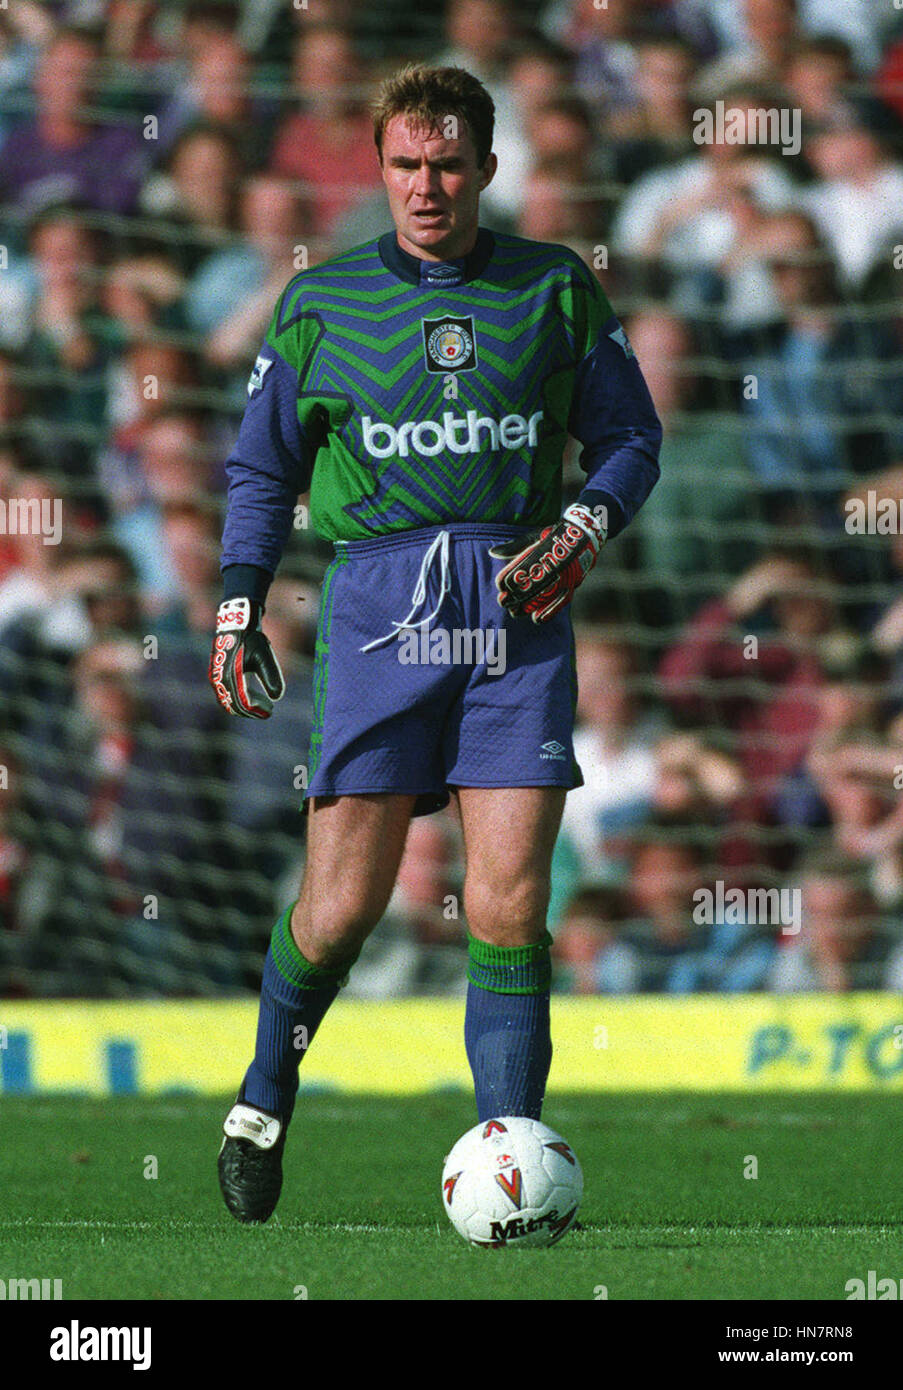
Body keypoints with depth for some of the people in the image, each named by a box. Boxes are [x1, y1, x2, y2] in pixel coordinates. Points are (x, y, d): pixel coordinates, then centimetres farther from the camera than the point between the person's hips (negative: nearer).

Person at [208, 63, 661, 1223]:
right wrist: (237, 611, 8)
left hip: (517, 607, 1)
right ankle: (264, 1100, 22)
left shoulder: (556, 291, 10)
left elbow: (631, 437, 15)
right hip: (375, 601, 0)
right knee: (343, 903, -4)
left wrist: (582, 530, -3)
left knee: (509, 902, -7)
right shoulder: (322, 302, 10)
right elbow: (260, 466, 16)